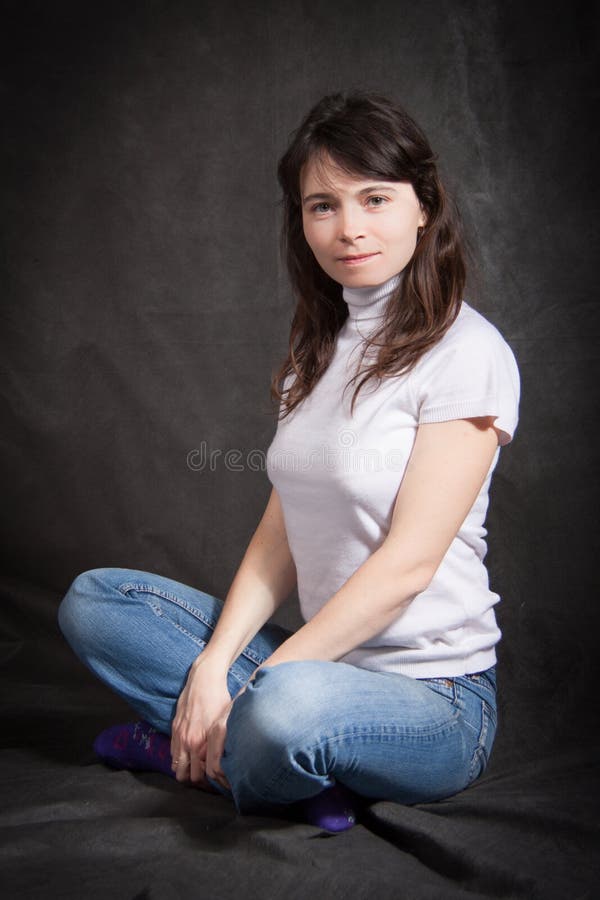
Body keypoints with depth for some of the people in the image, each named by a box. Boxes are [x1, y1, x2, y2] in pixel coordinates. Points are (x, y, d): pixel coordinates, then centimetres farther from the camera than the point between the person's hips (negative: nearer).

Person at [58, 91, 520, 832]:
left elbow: (407, 565, -18)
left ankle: (196, 750, -6)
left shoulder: (466, 353, -13)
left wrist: (251, 689, -18)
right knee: (92, 600, 2)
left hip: (434, 696, -6)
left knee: (288, 707, -39)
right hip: (321, 665, 7)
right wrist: (213, 667, -8)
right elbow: (279, 536, 5)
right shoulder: (319, 349, 9)